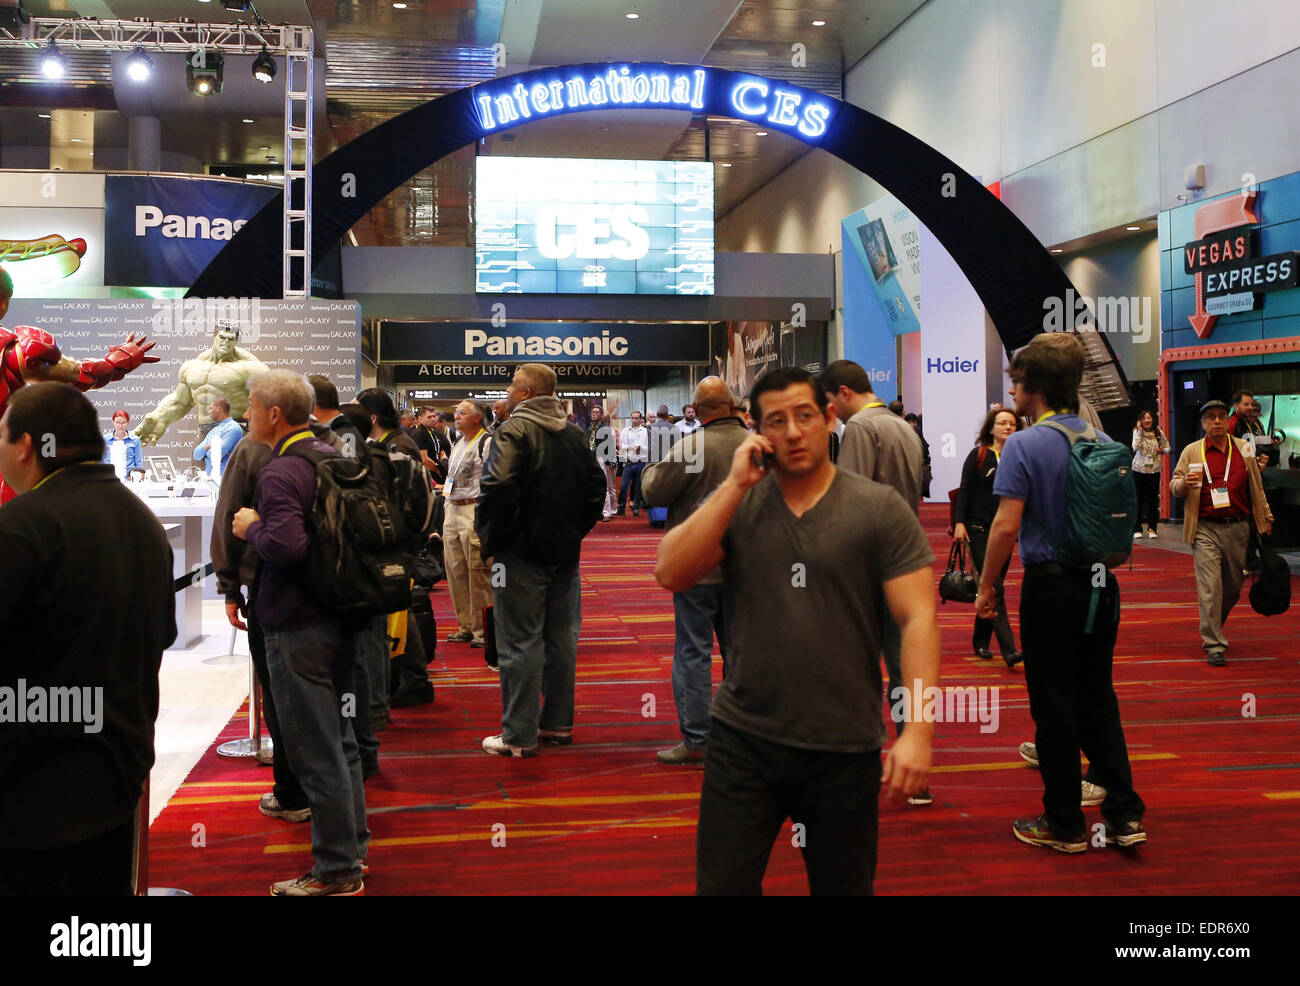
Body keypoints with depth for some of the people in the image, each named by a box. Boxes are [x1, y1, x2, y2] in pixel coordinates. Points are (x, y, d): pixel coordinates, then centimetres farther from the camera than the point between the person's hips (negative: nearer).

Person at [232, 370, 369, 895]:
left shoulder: (279, 472, -19)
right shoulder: (332, 456, 9)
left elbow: (286, 544, -33)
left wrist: (251, 527, -15)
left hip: (297, 628, -9)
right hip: (340, 616, 9)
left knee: (315, 749, 0)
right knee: (340, 738, 19)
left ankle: (337, 871, 9)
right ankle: (353, 845, 31)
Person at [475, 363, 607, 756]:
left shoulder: (514, 431, -13)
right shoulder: (574, 434, 11)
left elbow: (497, 487, -25)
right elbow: (596, 485, 14)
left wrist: (489, 538, -13)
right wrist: (576, 529, 16)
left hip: (521, 552, -7)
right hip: (565, 552, 7)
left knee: (520, 643, -2)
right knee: (561, 639, 13)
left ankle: (519, 735, 2)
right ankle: (558, 723, 23)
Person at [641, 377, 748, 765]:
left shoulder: (692, 447, -17)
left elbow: (653, 491, -10)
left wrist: (651, 469, 10)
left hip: (698, 568, -6)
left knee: (693, 652, 0)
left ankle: (696, 740, 2)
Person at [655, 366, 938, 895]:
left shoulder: (881, 509, -4)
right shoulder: (734, 504, 4)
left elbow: (918, 619, -8)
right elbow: (670, 574, -9)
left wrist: (918, 731, -17)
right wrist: (736, 484, -12)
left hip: (845, 750, -1)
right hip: (742, 738, 2)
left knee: (844, 884, 14)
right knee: (721, 884, 8)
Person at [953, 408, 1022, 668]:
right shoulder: (978, 455, -3)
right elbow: (965, 490, -2)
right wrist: (959, 522, -9)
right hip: (979, 529, -4)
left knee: (992, 587, 10)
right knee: (994, 588, -10)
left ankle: (981, 641, 24)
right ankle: (1009, 649, -14)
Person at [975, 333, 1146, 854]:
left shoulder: (1024, 445, -13)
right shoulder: (1104, 441, 5)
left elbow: (1007, 525, -18)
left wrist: (985, 588, -8)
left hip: (1050, 586, -6)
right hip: (1101, 584, 6)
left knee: (1054, 705, 4)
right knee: (1098, 698, 16)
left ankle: (1064, 824, 15)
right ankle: (1124, 814, 15)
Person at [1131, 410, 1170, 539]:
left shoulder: (1159, 433, 3)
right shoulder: (1137, 432, -2)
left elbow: (1167, 447, 15)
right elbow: (1135, 447, -18)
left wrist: (1162, 450, -7)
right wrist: (1140, 431, -16)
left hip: (1154, 470, 2)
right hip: (1138, 470, -2)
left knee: (1153, 500, 4)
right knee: (1138, 499, 2)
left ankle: (1152, 528, 14)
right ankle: (1137, 529, 8)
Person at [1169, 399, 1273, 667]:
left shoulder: (1245, 449, 10)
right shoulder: (1192, 452, 3)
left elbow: (1256, 487, 18)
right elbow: (1174, 486, 2)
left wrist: (1266, 518, 18)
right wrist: (1184, 484, -20)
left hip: (1238, 527, 3)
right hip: (1206, 529, -3)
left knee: (1233, 587, 11)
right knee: (1210, 587, -9)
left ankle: (1212, 630, 35)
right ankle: (1214, 645, -5)